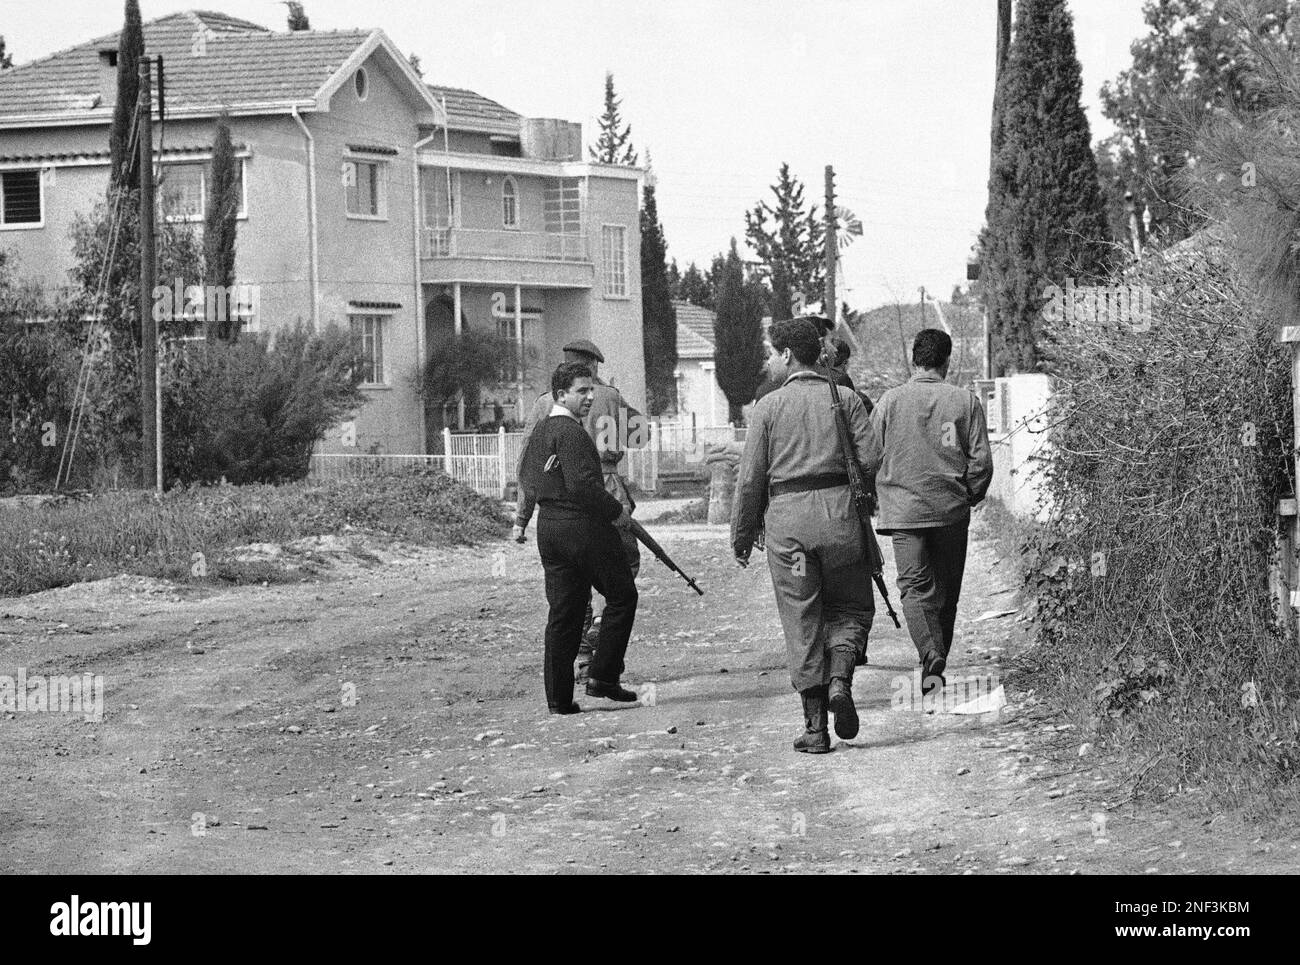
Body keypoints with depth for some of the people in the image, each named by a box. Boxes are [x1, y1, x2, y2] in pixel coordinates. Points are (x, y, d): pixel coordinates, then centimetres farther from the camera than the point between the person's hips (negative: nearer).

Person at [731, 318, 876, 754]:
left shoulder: (768, 406, 1)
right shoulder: (845, 399, 5)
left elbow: (750, 477, -1)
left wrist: (742, 534, 8)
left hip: (786, 519, -1)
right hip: (840, 513, 1)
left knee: (801, 621, 5)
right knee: (851, 607, 17)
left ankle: (815, 726, 3)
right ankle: (840, 679, -10)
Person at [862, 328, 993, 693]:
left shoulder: (890, 400, -3)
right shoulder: (965, 401, -2)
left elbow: (870, 457, 1)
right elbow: (982, 460, -3)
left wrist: (877, 490, 21)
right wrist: (972, 496, 15)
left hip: (903, 510, -1)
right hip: (951, 511, 1)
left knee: (916, 588, -3)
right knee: (946, 592, 14)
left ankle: (932, 661, -22)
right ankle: (937, 660, 24)